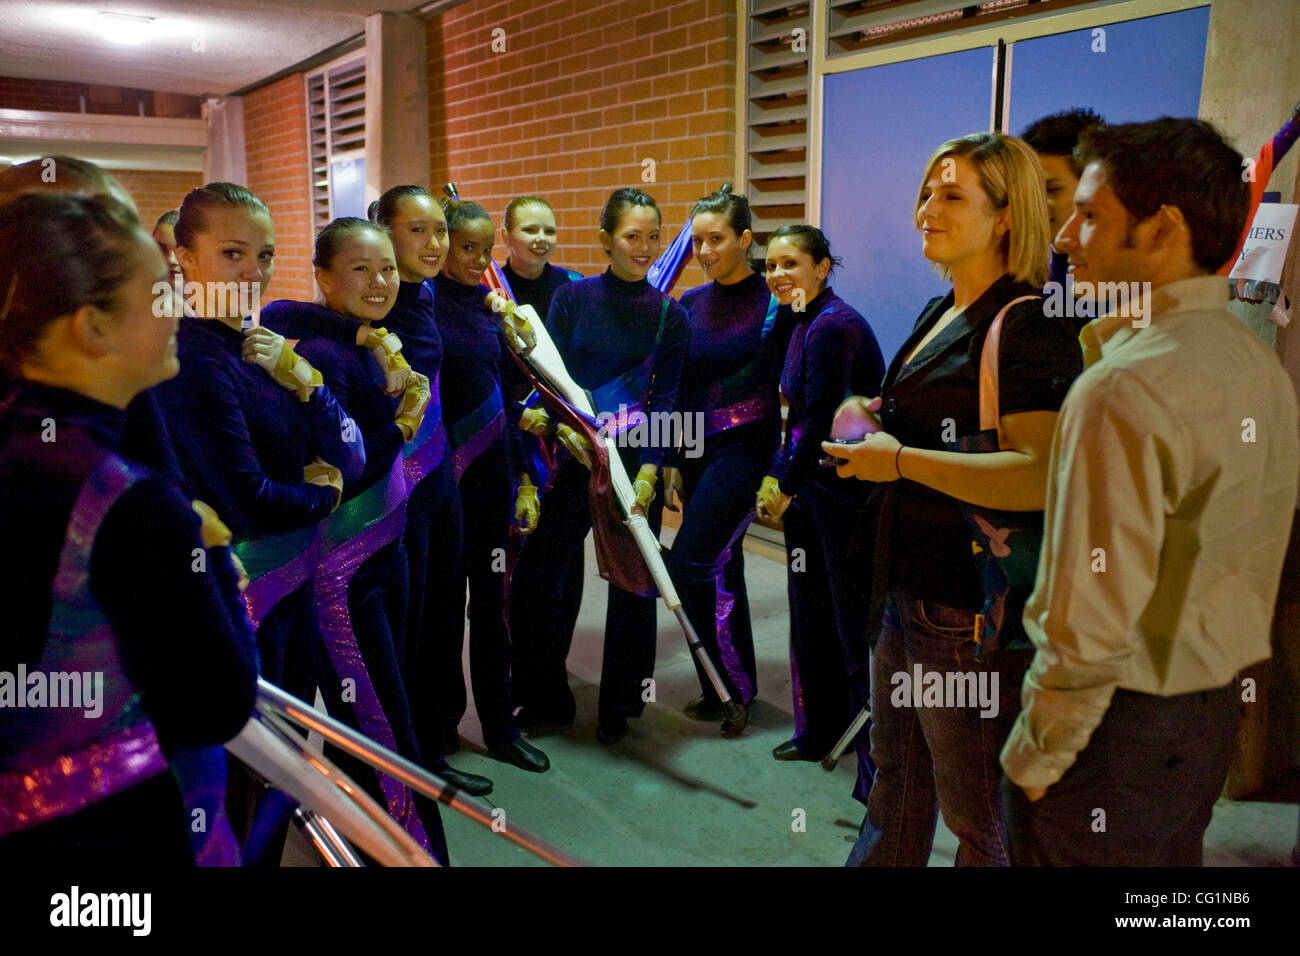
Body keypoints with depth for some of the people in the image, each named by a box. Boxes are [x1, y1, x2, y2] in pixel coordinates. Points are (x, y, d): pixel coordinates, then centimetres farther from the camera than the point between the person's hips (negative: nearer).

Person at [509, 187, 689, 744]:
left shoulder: (670, 316, 1)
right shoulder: (572, 297, 1)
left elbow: (665, 400, -4)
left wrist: (648, 473, -15)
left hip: (637, 462, 0)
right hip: (571, 460, 0)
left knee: (632, 585, 8)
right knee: (536, 580, 2)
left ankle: (619, 708, 27)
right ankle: (545, 699, 23)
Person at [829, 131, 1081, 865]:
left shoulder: (1028, 325, -17)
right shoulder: (940, 315, 12)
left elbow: (1039, 478, -29)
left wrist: (899, 460, -23)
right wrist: (876, 419, 7)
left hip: (973, 610, -9)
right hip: (911, 587, 10)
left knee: (977, 814, 8)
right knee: (896, 773, 24)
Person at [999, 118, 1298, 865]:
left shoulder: (1121, 392, -25)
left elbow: (1095, 622, -25)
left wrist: (1036, 756, -13)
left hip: (1124, 720, -8)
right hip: (1220, 710, 8)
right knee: (1171, 859, 23)